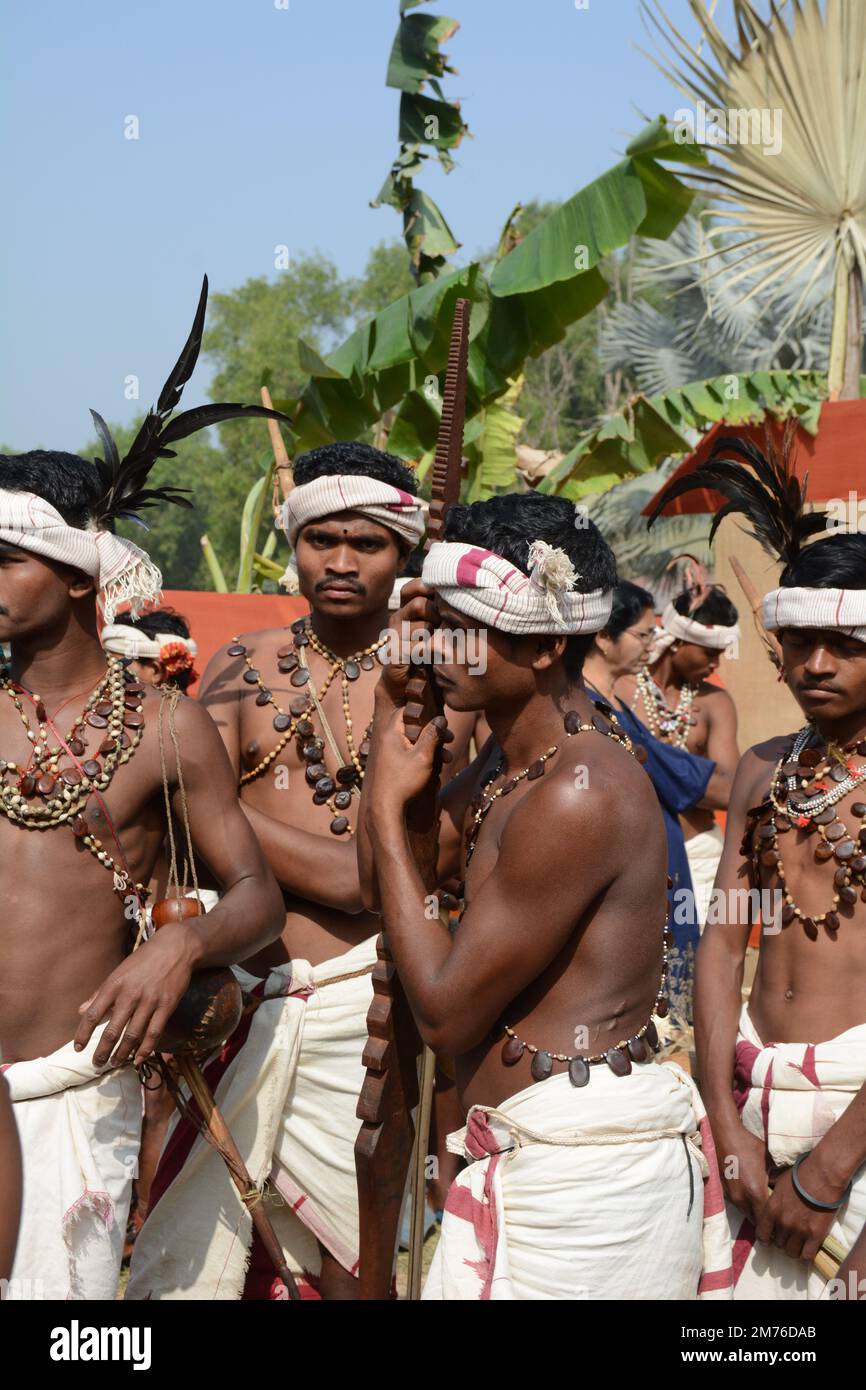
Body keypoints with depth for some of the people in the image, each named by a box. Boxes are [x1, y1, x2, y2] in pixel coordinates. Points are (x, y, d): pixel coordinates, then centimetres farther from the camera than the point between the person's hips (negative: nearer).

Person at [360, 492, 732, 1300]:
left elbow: (445, 1013, -16)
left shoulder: (578, 794, -21)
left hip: (582, 1166, -10)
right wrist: (395, 690, 8)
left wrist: (387, 807, -8)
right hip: (529, 1156, 10)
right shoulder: (519, 753, 9)